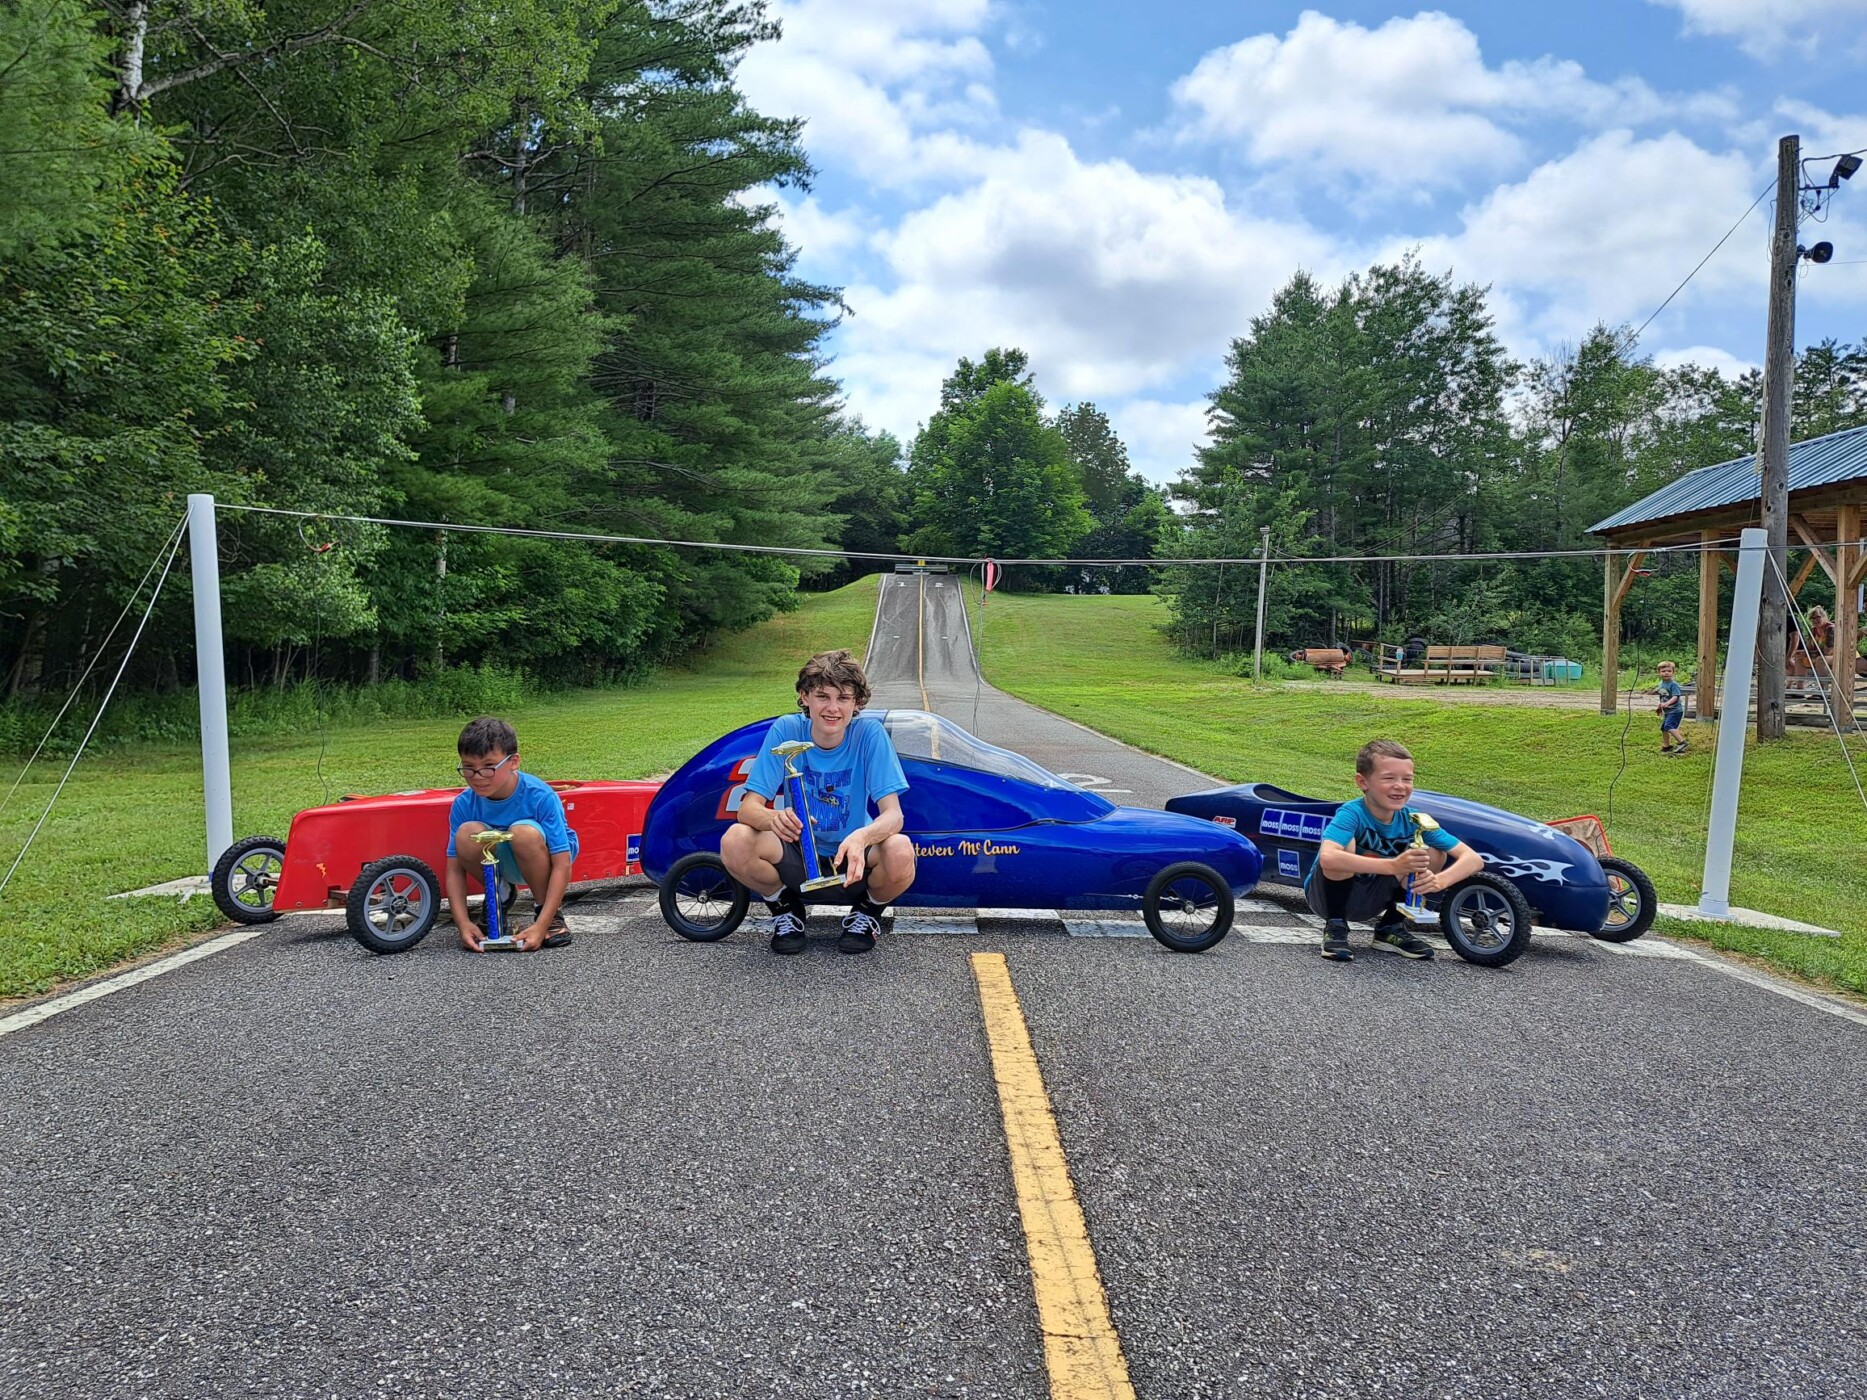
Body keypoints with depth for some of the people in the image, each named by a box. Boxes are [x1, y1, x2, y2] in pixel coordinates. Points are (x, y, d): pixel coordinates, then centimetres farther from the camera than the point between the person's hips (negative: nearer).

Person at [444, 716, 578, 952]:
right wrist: (463, 923, -27)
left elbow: (562, 864, -29)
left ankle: (551, 915, -14)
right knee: (467, 833, -27)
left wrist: (541, 925, -35)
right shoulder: (464, 805, -18)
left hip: (546, 857, -3)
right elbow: (455, 868, -13)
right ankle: (497, 899, 2)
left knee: (524, 832, -36)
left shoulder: (541, 797, -28)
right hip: (505, 864, 3)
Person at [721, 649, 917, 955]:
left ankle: (868, 912, 4)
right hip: (797, 854, 1)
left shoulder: (870, 733, -15)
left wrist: (862, 837, -45)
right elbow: (748, 807, -17)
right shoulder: (785, 730, -13)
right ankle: (785, 909, 5)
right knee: (734, 841, -28)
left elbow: (893, 814, -21)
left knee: (901, 852, -34)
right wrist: (774, 819, -43)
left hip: (852, 860, -1)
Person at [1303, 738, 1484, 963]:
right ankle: (1335, 928, -14)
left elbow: (1474, 859, -18)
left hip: (1368, 900, 5)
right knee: (1344, 842, -33)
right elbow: (1327, 858, -48)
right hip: (1327, 893, -5)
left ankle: (1391, 928, 4)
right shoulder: (1352, 813, -28)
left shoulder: (1413, 820, -14)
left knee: (1433, 853, -11)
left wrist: (1438, 880, -38)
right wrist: (1392, 865, -53)